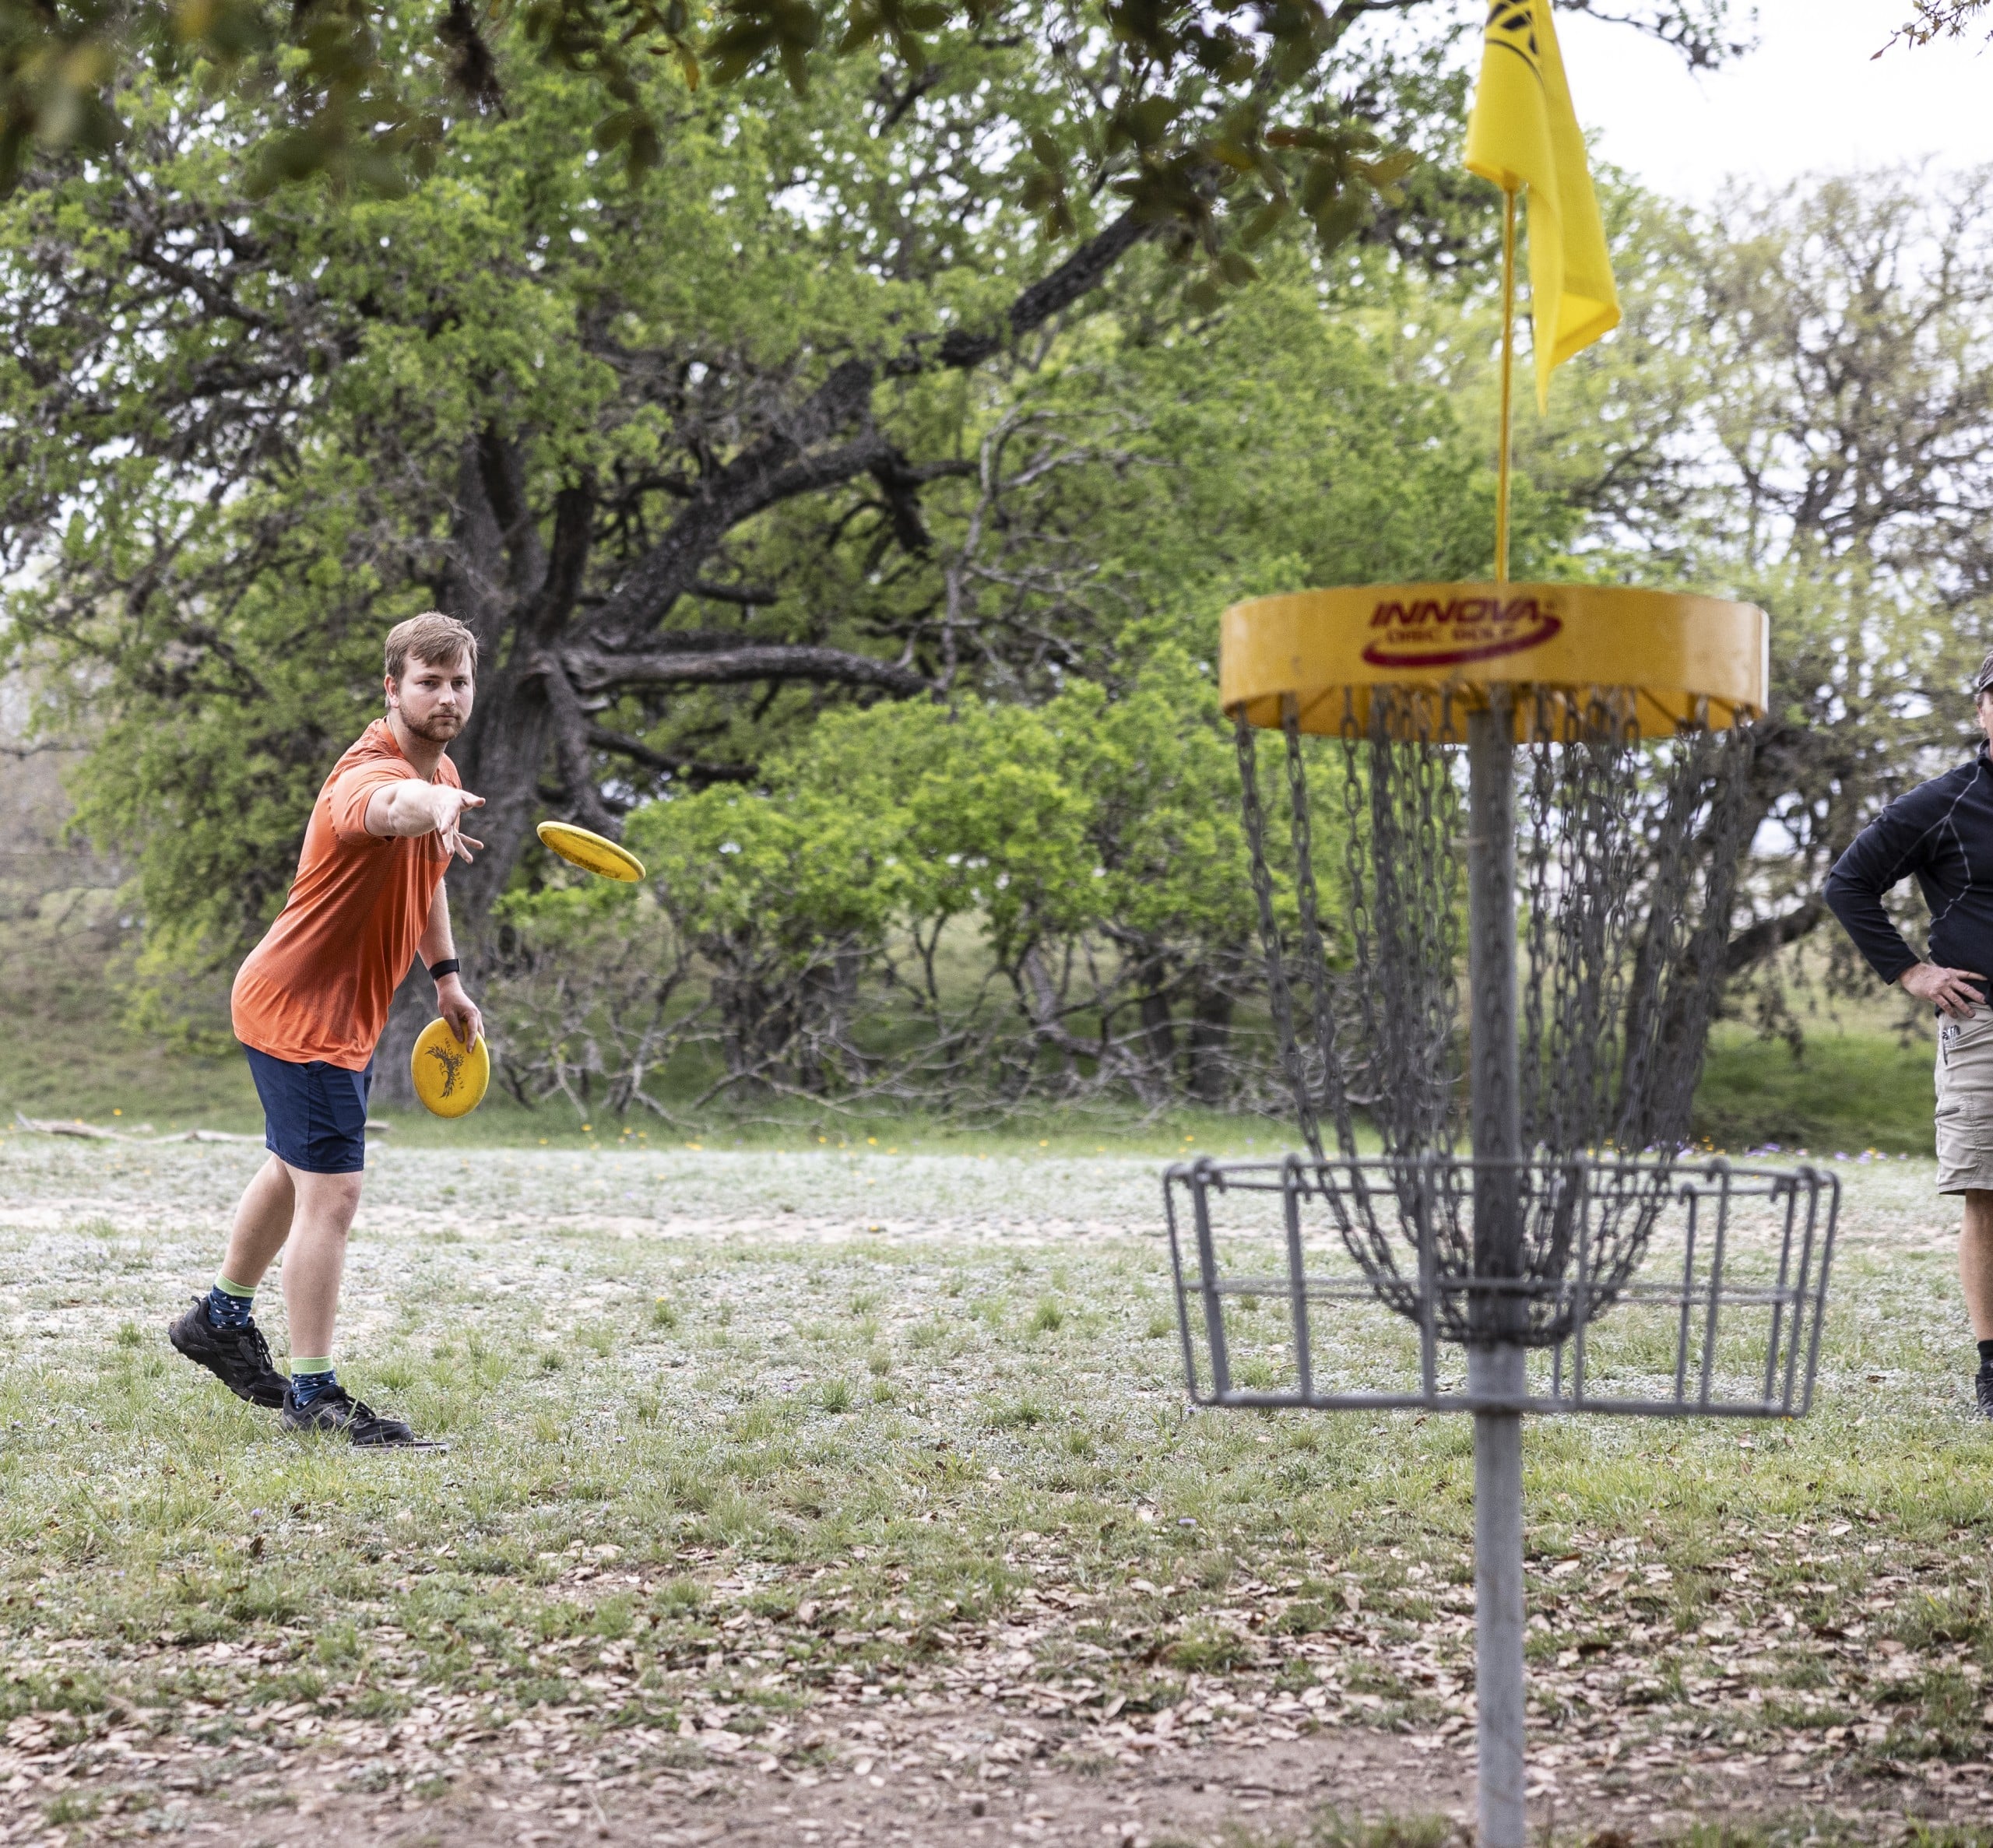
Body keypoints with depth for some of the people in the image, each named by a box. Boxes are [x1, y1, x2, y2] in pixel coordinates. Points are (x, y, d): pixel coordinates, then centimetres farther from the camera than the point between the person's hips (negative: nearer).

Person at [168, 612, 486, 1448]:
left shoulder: (441, 771, 4)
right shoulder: (369, 773, -28)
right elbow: (387, 808, -56)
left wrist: (446, 977, 18)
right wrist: (433, 808, -78)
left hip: (345, 1013, 10)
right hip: (300, 1009, -10)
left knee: (296, 1172, 25)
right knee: (331, 1191, -13)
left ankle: (221, 1319, 46)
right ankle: (313, 1395, -6)